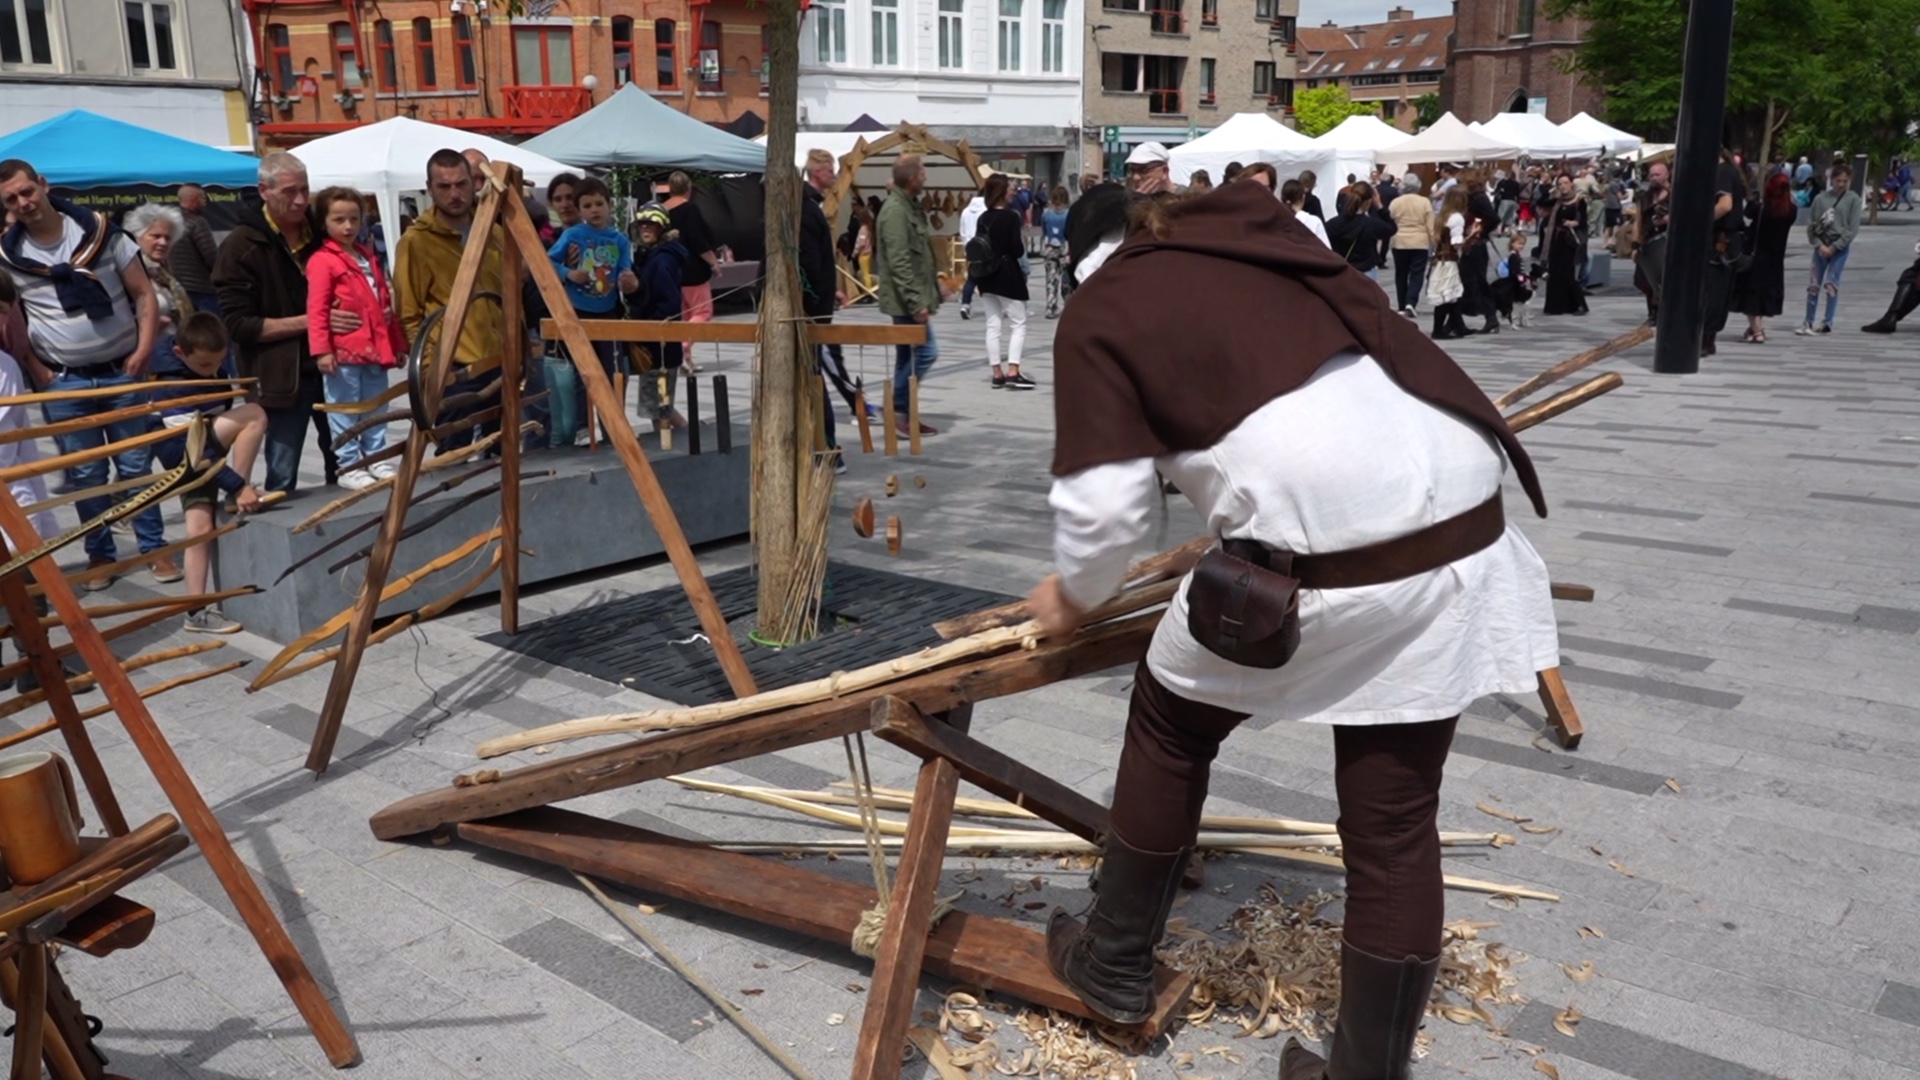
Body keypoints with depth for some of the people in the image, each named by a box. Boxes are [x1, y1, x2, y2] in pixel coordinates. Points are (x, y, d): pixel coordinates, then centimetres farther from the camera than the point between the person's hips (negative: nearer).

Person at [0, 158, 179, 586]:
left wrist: (144, 349, -10)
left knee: (136, 466, 7)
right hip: (63, 383, 0)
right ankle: (100, 554, 19)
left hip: (122, 372, 0)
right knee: (84, 475, 7)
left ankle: (154, 548, 17)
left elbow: (144, 293, 0)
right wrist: (36, 372, -3)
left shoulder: (100, 230, -2)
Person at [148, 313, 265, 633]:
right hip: (187, 459, -7)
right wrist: (238, 486, -31)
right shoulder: (172, 387, -25)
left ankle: (198, 610, -4)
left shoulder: (216, 366, -1)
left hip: (211, 448, 7)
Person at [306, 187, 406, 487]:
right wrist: (321, 349, -19)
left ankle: (377, 459, 23)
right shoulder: (321, 261, -7)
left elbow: (386, 305, 19)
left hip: (375, 350, 7)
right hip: (342, 353, -7)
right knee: (344, 412, 2)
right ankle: (349, 466, 7)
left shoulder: (370, 257, 16)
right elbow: (316, 310, -13)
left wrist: (397, 344, 19)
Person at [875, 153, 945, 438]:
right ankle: (899, 409, -3)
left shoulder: (912, 206, 14)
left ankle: (901, 412, 18)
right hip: (906, 300, -10)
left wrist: (935, 283, 19)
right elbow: (899, 263, -23)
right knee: (926, 352, -10)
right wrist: (916, 302, -25)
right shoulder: (895, 210, -18)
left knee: (908, 355, 12)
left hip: (912, 299, 10)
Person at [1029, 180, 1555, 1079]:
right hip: (1459, 518, 6)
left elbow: (1104, 504, 0)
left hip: (1320, 544, -6)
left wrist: (1072, 597, 21)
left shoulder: (1100, 312, 8)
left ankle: (1115, 966, 38)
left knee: (1171, 727, 21)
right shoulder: (1262, 240, 25)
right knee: (1396, 819, 14)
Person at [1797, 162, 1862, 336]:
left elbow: (1853, 229, -6)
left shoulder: (1853, 199, -2)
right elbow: (1811, 225, 3)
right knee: (1813, 284, 3)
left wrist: (1834, 247, -11)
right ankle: (1808, 322, 8)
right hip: (1821, 246, 2)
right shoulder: (1820, 198, 3)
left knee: (1831, 283, -6)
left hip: (1840, 247, -2)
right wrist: (1819, 245, -9)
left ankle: (1828, 322, 0)